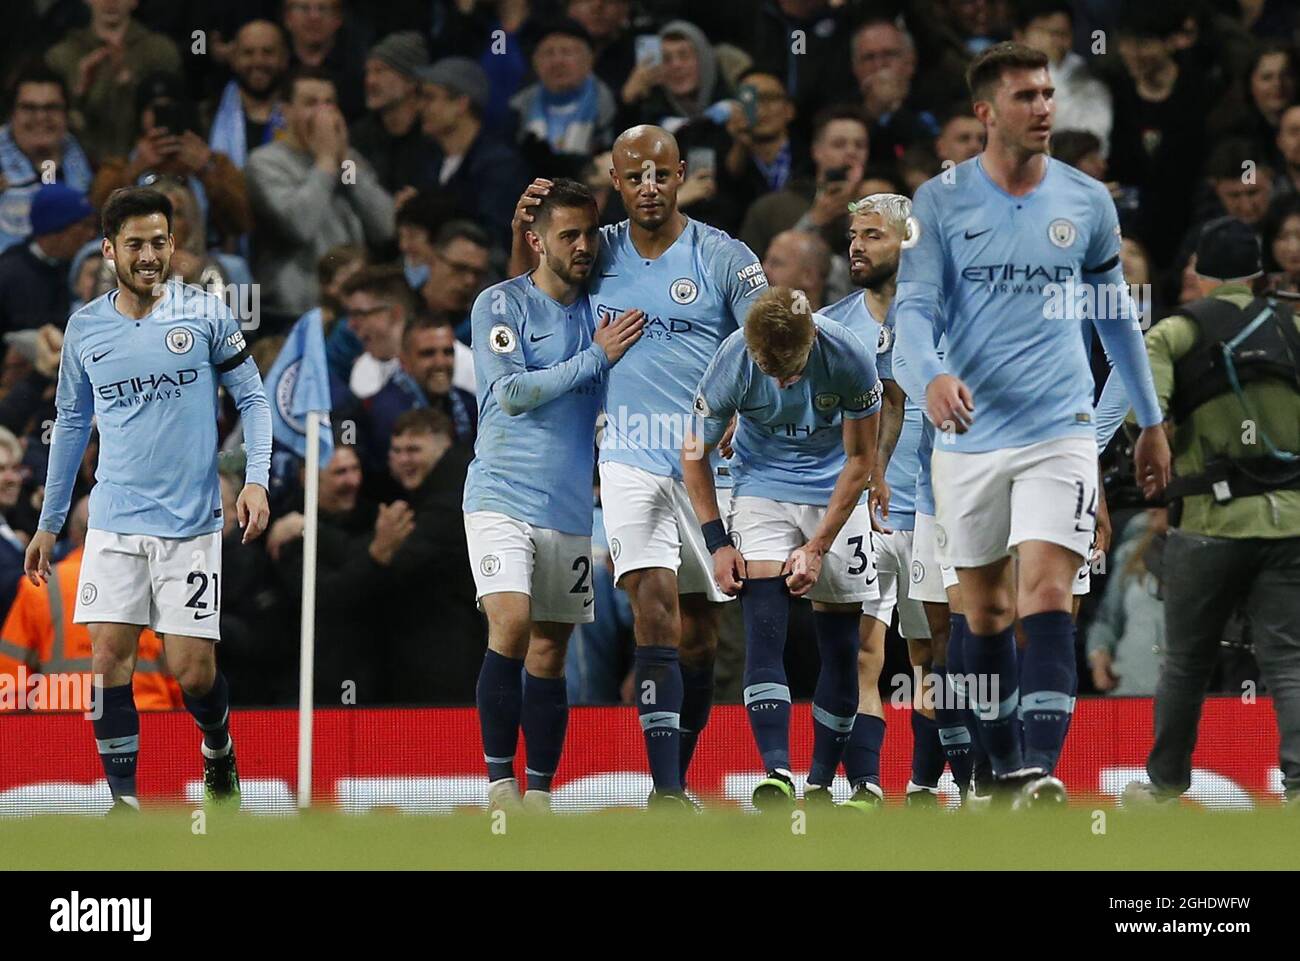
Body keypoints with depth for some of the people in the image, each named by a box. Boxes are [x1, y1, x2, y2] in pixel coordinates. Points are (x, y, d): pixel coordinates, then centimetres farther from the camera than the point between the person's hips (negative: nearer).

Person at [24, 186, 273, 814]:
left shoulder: (205, 315, -2)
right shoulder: (85, 327, 6)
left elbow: (251, 397, 4)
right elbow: (70, 424, 17)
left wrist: (256, 479, -11)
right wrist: (50, 522, 18)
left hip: (191, 523, -2)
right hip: (114, 521, 2)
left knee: (191, 668, -4)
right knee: (109, 653, -11)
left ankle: (218, 750, 29)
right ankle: (124, 799, -4)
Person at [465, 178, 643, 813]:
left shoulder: (602, 311, 11)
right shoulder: (501, 305, -3)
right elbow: (513, 392, -13)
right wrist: (595, 357, -13)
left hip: (570, 509, 5)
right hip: (502, 495, -5)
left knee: (549, 652, 5)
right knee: (511, 625, -21)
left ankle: (539, 796, 9)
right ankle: (499, 780, -13)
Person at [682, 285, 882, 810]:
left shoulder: (849, 358, -24)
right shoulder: (731, 363, -22)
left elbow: (859, 459, -10)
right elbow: (695, 452, -5)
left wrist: (818, 547, -11)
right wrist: (717, 543, -9)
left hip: (835, 495, 1)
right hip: (762, 487, -1)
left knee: (840, 643, 0)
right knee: (764, 628, -18)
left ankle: (821, 782, 11)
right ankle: (776, 772, -29)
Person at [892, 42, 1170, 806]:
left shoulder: (1087, 202, 5)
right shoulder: (940, 203, -1)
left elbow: (1116, 314, 17)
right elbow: (913, 308, -8)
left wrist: (1152, 421, 20)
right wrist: (930, 378, -30)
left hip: (1060, 430, -1)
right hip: (970, 436, 1)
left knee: (1047, 593, -16)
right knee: (985, 607, 9)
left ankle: (1042, 771, -26)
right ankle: (1004, 765, 24)